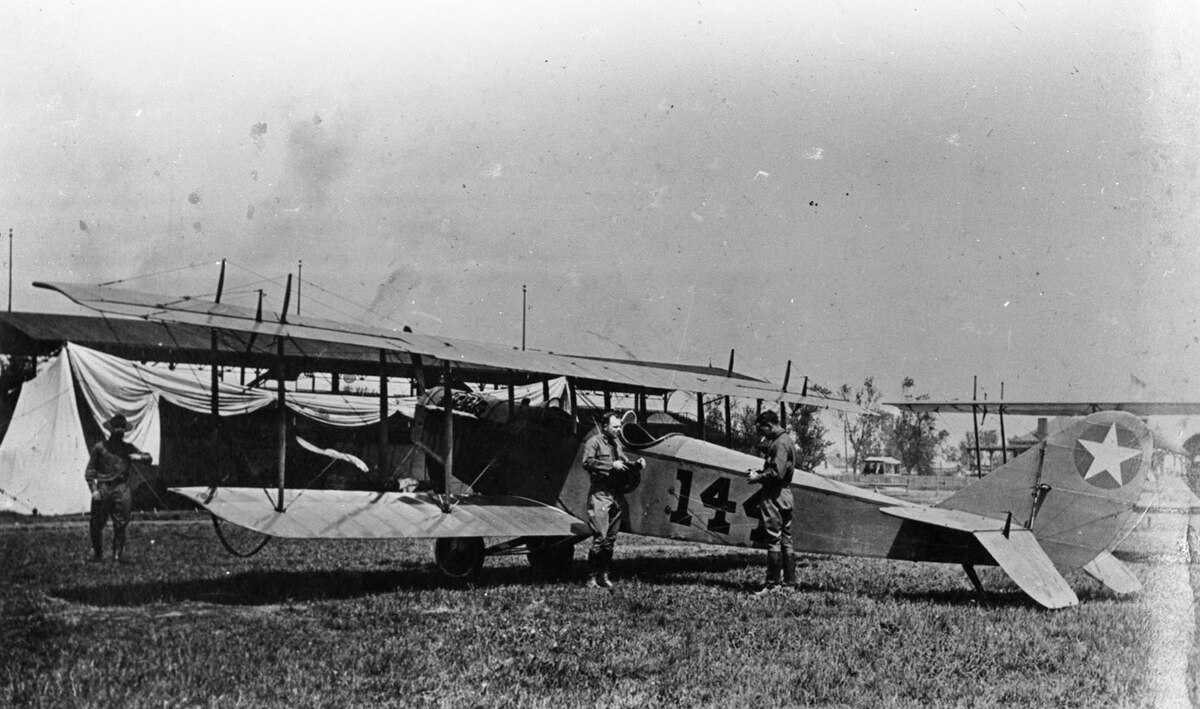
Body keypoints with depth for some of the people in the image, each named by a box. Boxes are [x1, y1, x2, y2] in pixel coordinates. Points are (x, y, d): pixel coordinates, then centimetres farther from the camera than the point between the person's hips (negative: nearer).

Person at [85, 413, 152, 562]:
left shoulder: (128, 448, 12)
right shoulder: (99, 447, 5)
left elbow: (148, 458, 17)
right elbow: (90, 471, 5)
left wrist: (140, 457, -6)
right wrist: (93, 489, -6)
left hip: (122, 488, 1)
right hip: (103, 488, -1)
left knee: (120, 524, -2)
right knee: (97, 524, 1)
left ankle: (117, 555, 6)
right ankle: (97, 554, 17)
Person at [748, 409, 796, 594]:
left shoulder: (780, 443, -15)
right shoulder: (787, 441, 17)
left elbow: (776, 473, -24)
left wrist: (758, 477, -11)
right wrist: (761, 473, 8)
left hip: (775, 497, -10)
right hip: (785, 494, 10)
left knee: (773, 540, -7)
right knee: (785, 540, 12)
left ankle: (773, 582, -4)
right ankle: (789, 581, 16)